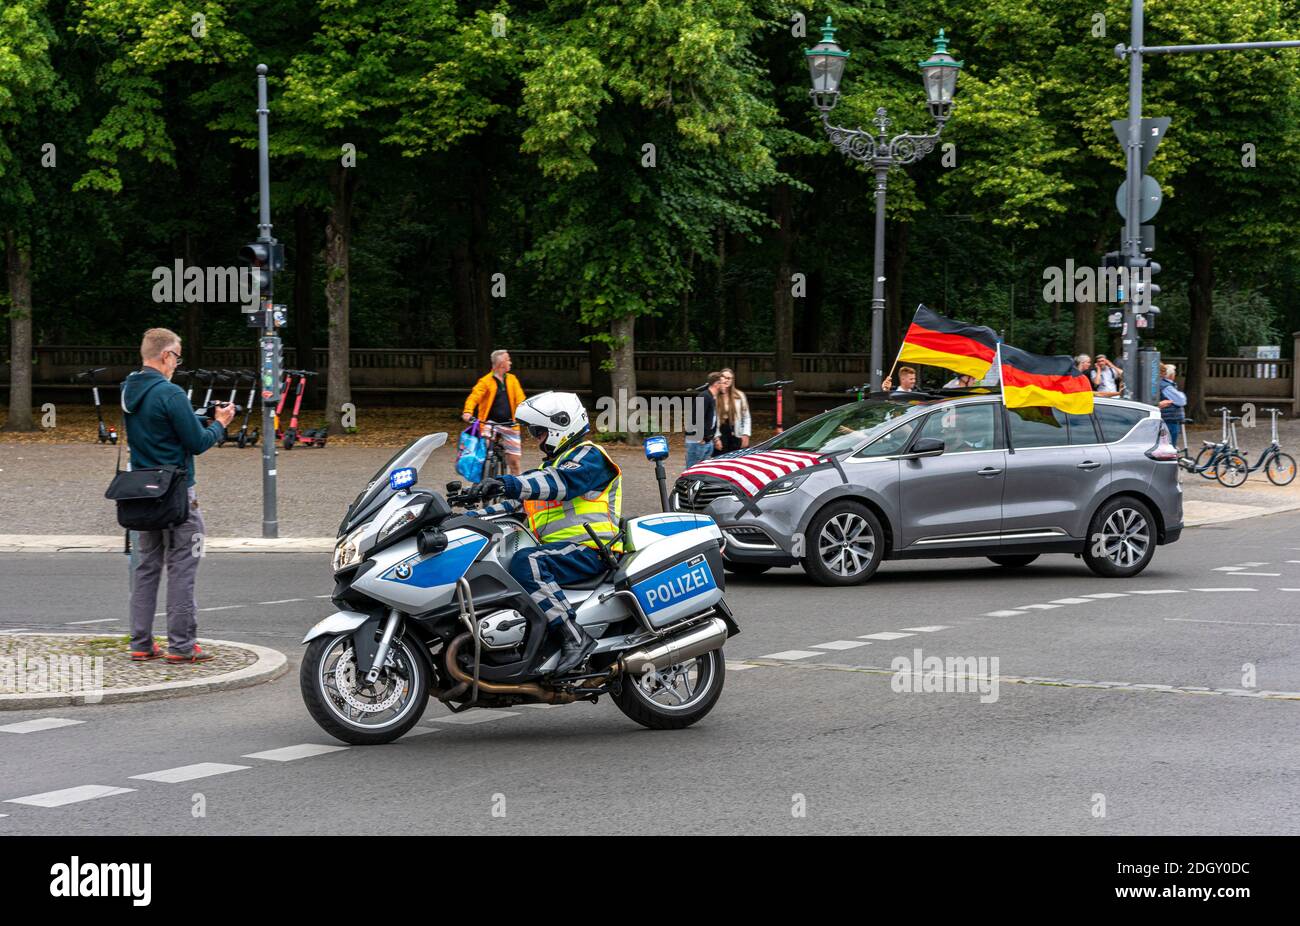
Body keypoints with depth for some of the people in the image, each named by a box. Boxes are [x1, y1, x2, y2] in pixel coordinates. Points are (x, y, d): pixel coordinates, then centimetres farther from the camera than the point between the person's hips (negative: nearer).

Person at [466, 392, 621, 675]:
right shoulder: (553, 463, 27)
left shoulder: (589, 456, -4)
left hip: (587, 550, -10)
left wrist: (507, 484, -37)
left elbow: (559, 483, -25)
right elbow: (517, 504, 25)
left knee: (526, 563, -34)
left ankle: (574, 637, -39)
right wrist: (475, 516, 12)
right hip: (558, 549, 10)